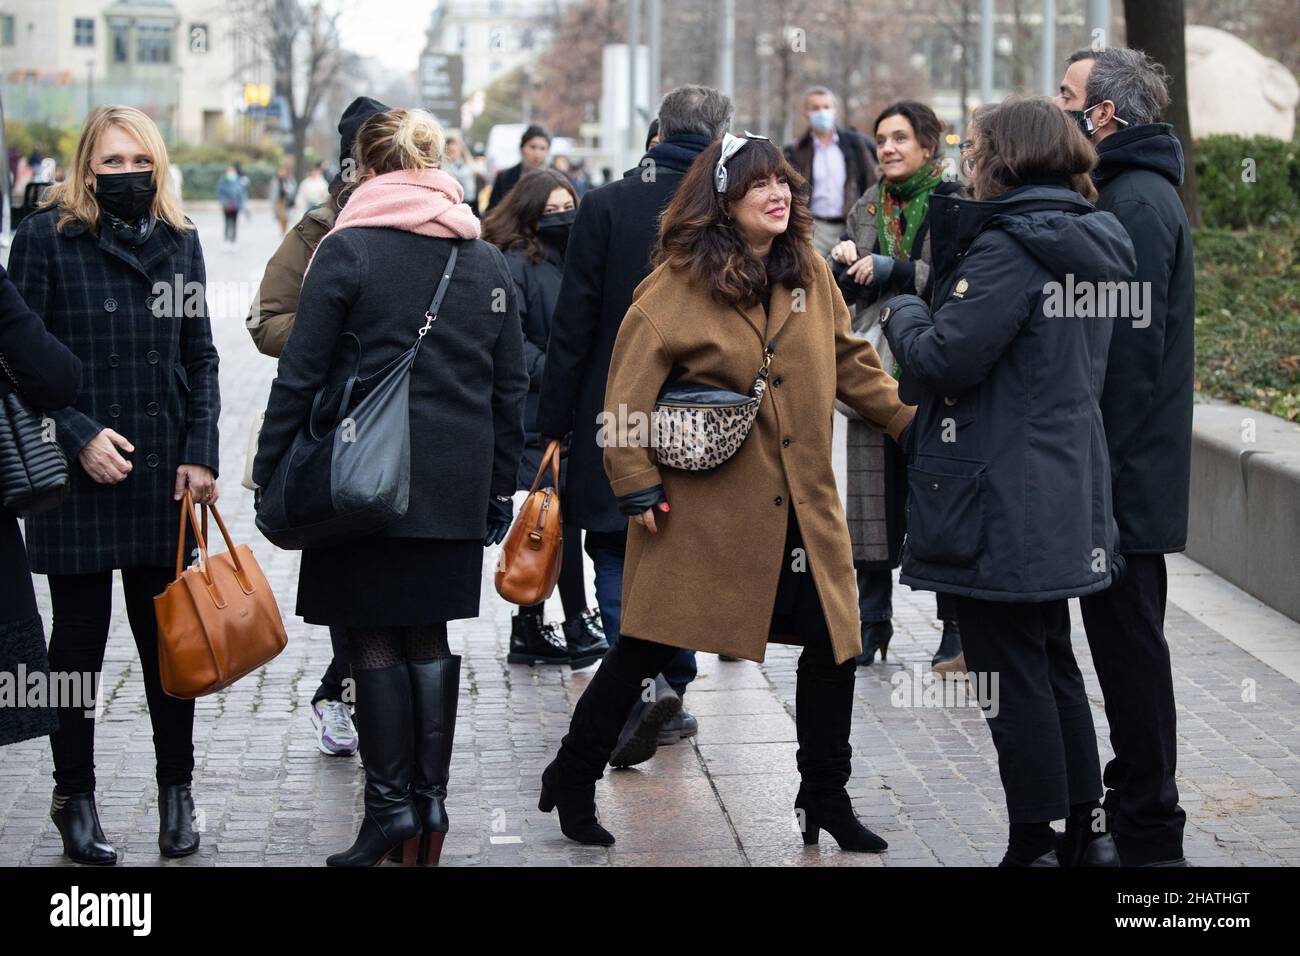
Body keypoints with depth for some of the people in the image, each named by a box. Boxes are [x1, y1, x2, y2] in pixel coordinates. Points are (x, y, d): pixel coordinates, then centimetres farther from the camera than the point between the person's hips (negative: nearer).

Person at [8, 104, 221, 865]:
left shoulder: (180, 241, 8)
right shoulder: (47, 238, -3)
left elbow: (200, 357, 11)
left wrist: (201, 453, 1)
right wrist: (78, 433, -14)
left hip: (163, 472, 3)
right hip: (76, 474, -3)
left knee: (167, 635, 7)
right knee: (79, 638, 6)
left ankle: (177, 789, 21)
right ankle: (75, 796, 19)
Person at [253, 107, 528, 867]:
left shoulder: (348, 250, -6)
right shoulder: (488, 262, 9)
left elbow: (302, 372, -7)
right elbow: (511, 388, 11)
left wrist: (272, 470, 0)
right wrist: (500, 488, 18)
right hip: (456, 486, 4)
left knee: (375, 640, 3)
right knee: (430, 639, 12)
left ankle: (391, 806, 2)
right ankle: (431, 803, 12)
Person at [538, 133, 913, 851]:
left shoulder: (809, 272, 7)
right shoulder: (681, 282, -10)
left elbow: (852, 365, 17)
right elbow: (629, 387, -10)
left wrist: (917, 421, 11)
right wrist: (638, 486, -13)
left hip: (802, 503, 5)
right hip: (703, 505, -5)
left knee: (833, 645, 3)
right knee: (647, 648, 4)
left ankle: (826, 800, 21)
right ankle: (573, 780, 22)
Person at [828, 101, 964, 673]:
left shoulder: (955, 204, -2)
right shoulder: (867, 207, 14)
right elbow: (845, 293, 16)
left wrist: (891, 269, -18)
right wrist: (844, 265, -5)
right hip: (877, 370, 5)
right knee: (874, 495, 4)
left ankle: (957, 627, 6)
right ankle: (872, 621, 14)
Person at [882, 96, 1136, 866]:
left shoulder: (1008, 248, -18)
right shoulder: (1087, 246, 10)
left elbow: (942, 360, -21)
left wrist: (902, 312, -2)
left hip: (1003, 505, -9)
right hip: (1067, 500, 9)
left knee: (1012, 675, -1)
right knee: (1055, 666, 18)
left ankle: (1034, 843, 5)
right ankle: (1081, 830, 24)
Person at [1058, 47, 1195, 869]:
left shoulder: (1138, 202, -16)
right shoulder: (1125, 192, 16)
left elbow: (1133, 346, -22)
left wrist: (1099, 463, -21)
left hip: (1125, 469, -10)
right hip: (1122, 468, 10)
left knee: (1128, 640, -3)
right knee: (1124, 639, 16)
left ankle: (1147, 832, 4)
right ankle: (1139, 812, 26)